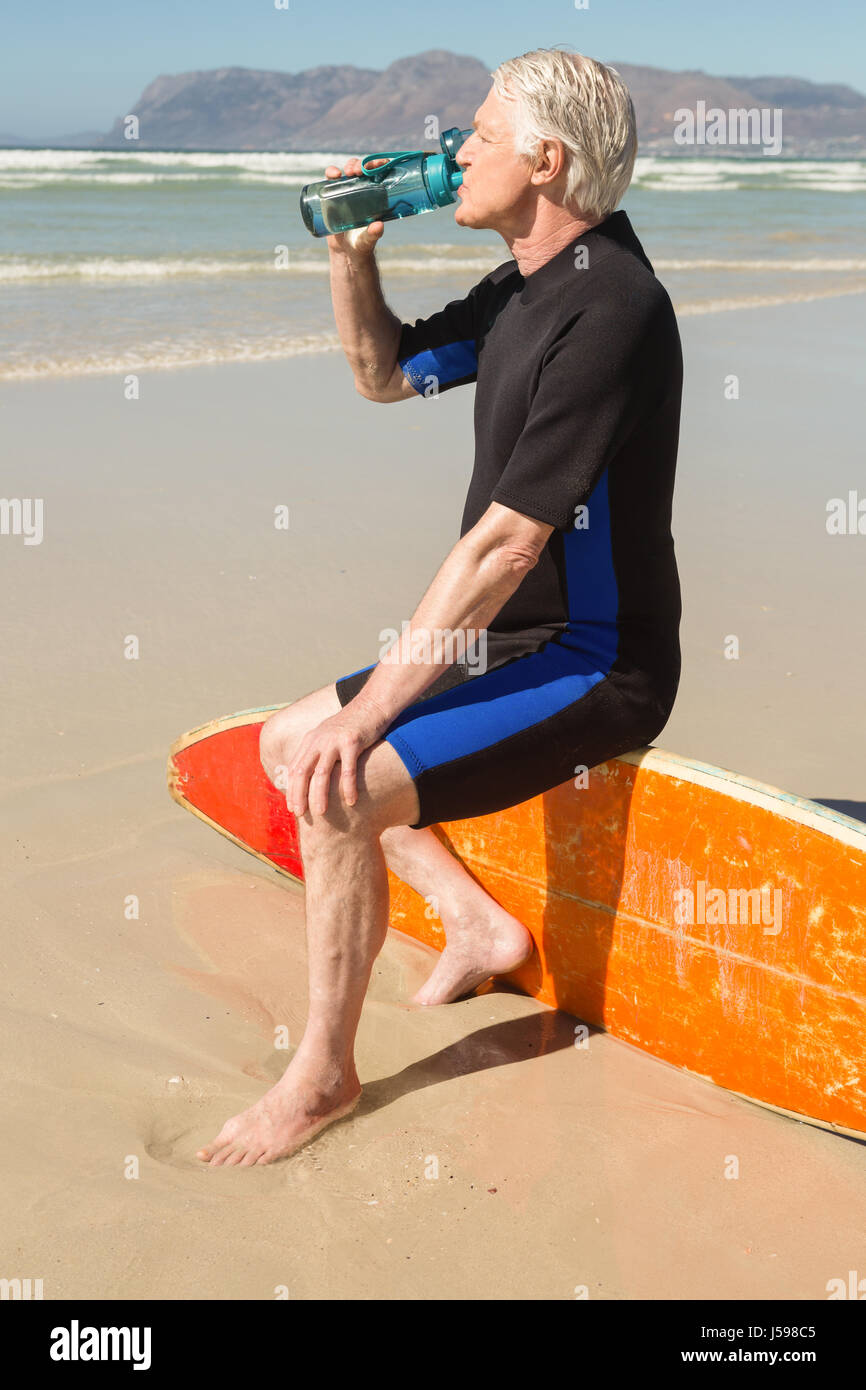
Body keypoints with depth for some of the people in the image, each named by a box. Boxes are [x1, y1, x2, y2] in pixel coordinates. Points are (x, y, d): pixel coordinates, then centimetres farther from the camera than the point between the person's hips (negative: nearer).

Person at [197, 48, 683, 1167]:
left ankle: (323, 1075, -5)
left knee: (339, 792, -24)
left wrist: (368, 710, -25)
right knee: (288, 743, 12)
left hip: (593, 668, -10)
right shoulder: (522, 289, 8)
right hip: (512, 645, 10)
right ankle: (476, 924, 16)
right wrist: (352, 257, 3)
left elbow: (507, 540, -27)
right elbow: (386, 374, 23)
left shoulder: (608, 309, -23)